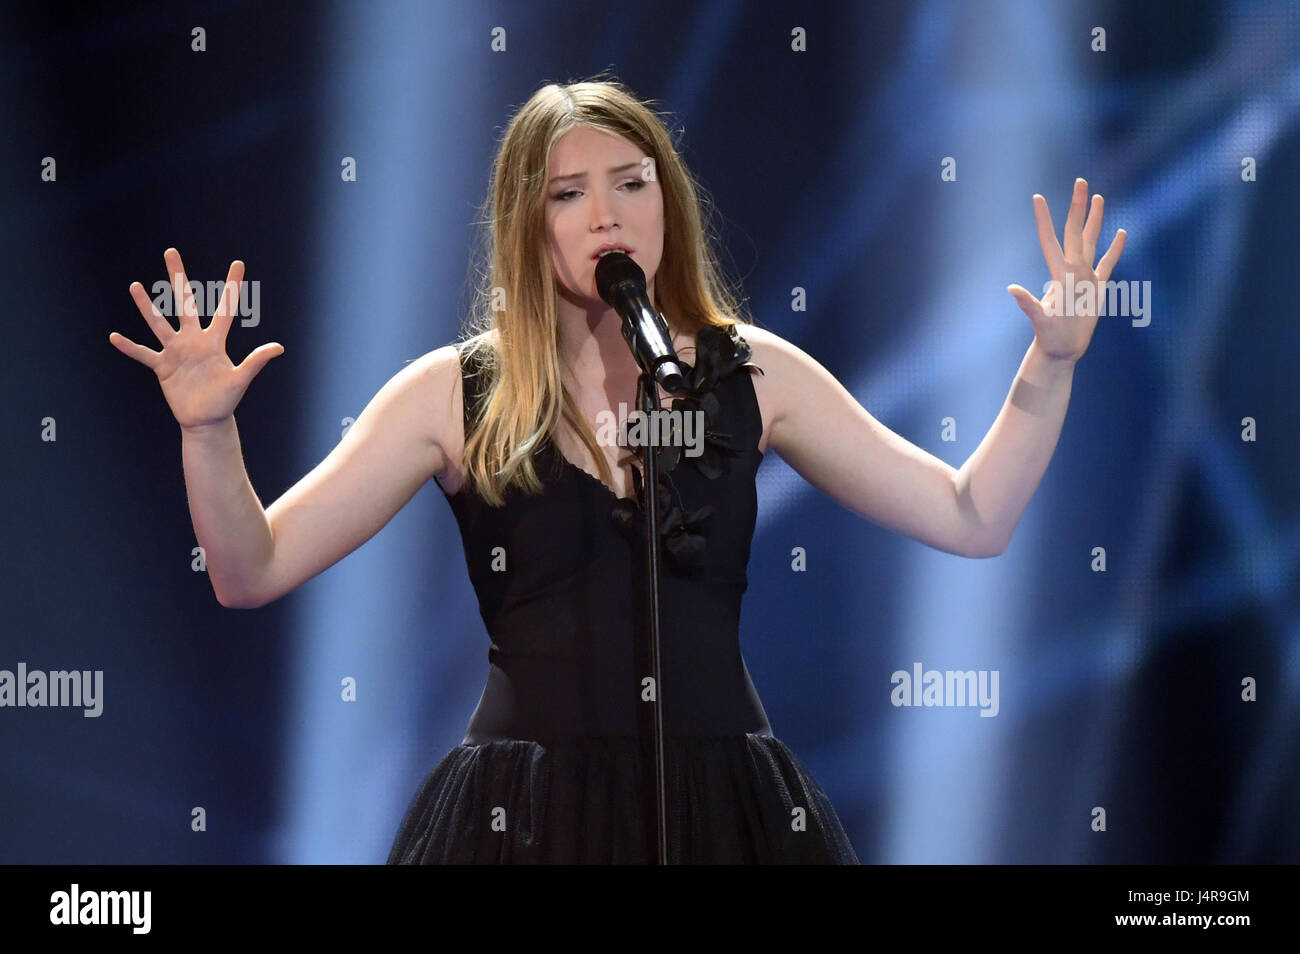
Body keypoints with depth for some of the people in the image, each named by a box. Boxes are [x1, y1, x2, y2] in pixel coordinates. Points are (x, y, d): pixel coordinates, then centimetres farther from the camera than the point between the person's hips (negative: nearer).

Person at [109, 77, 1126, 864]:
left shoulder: (753, 373, 4)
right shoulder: (454, 392, 0)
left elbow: (972, 520, 6)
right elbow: (253, 571, -1)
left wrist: (1049, 366, -5)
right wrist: (208, 429, -18)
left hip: (728, 808, 1)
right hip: (529, 811, -1)